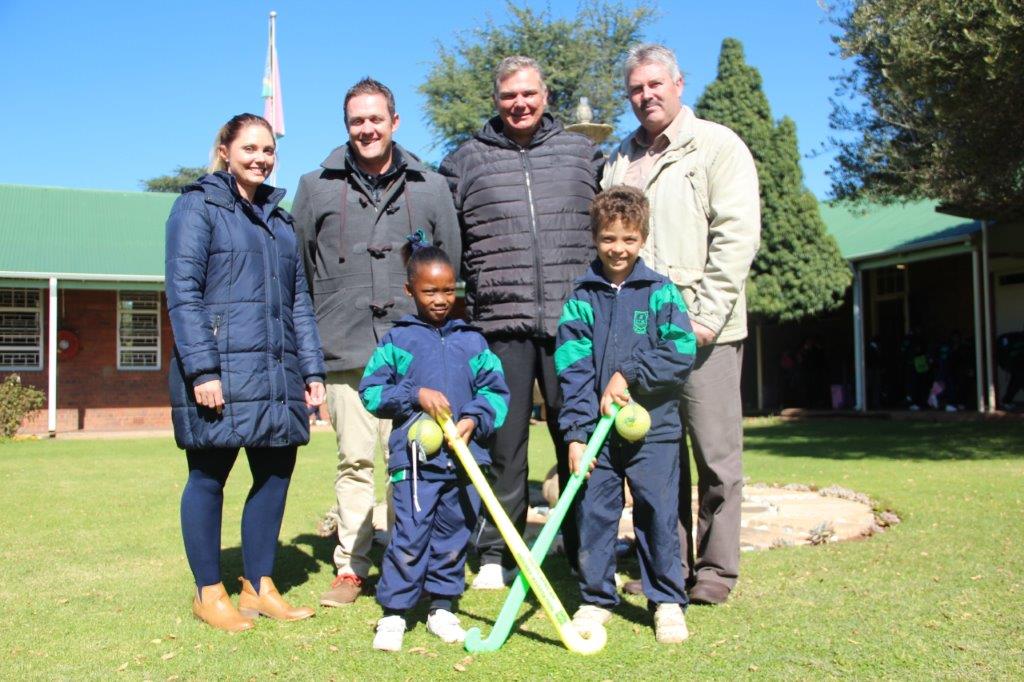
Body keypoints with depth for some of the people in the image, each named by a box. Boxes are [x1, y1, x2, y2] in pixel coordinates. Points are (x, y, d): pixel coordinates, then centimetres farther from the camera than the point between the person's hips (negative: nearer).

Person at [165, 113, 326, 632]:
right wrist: (202, 369, -17)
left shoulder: (280, 218, 20)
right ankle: (209, 592, 16)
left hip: (278, 371, 7)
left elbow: (299, 300, 19)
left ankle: (259, 585, 21)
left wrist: (312, 369, 12)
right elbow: (183, 292, -9)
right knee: (209, 476, 3)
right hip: (220, 370, -6)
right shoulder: (198, 206, 0)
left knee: (275, 473, 8)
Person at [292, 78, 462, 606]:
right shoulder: (315, 187, 10)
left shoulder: (430, 187, 11)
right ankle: (350, 566, 15)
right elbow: (299, 274, 12)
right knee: (354, 460, 4)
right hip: (345, 349, 0)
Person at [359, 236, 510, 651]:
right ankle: (393, 612, 9)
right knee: (410, 535, -5)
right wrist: (416, 395, -11)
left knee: (454, 534, 10)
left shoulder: (472, 341, 10)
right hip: (415, 457, -3)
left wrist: (475, 418, -10)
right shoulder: (398, 340, 4)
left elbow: (495, 391, 8)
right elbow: (371, 391, 1)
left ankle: (442, 607, 24)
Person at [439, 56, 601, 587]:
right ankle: (495, 554, 17)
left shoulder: (582, 153, 13)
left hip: (573, 320, 1)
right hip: (500, 323, -1)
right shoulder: (465, 161, 10)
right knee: (503, 439, 4)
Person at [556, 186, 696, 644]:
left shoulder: (661, 292, 3)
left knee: (658, 512, 1)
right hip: (597, 427, 1)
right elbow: (572, 371, -3)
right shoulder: (581, 299, 4)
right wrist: (576, 433, -10)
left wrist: (628, 374, -13)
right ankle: (596, 598, 22)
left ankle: (668, 601, 17)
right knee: (593, 512, 5)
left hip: (653, 426, -1)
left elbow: (682, 353, -8)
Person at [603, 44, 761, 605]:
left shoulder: (718, 146, 3)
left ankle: (716, 567, 12)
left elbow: (736, 236, -6)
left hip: (702, 327, -5)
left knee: (716, 452, 0)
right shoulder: (619, 161, 19)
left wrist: (707, 315, -14)